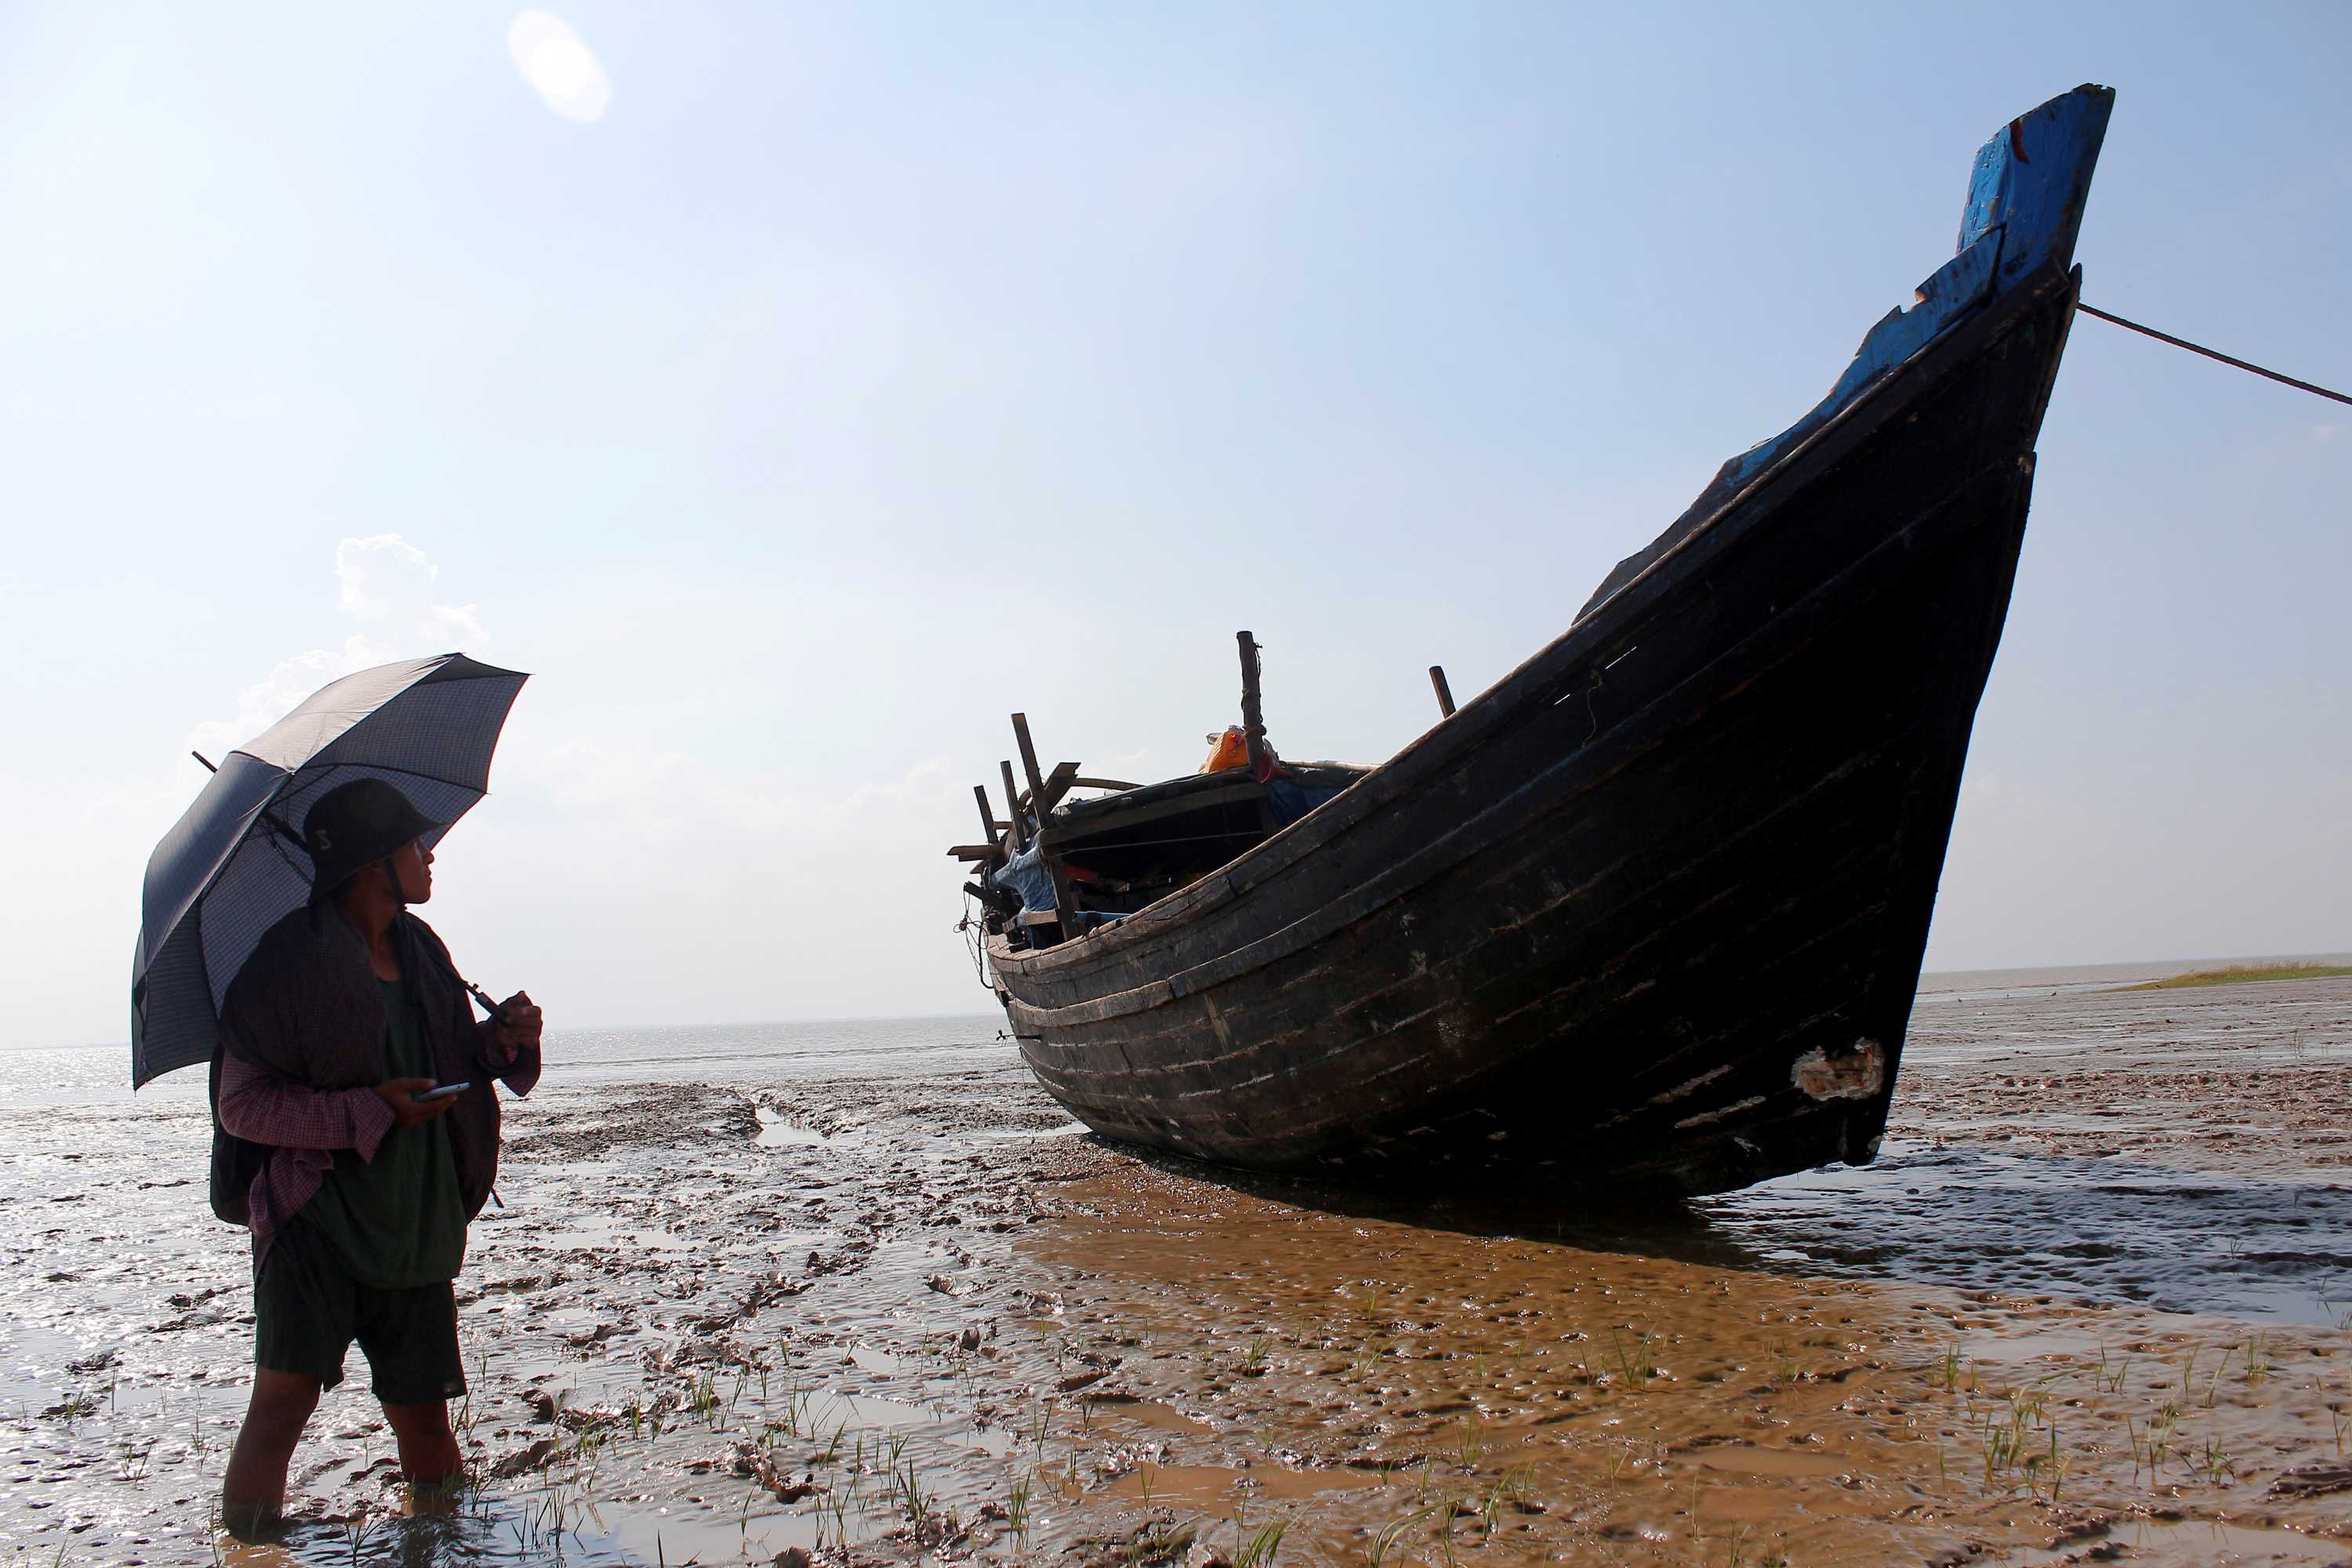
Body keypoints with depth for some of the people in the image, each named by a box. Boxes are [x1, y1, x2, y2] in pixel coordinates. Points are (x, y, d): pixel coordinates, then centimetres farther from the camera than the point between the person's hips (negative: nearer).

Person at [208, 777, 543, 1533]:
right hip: (315, 1215, -5)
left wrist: (502, 1038, -1)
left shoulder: (421, 950, 10)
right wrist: (372, 1110, -21)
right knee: (285, 1395, -15)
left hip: (414, 1228, 6)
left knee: (423, 1414, 10)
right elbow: (242, 1103, -11)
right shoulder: (293, 960, -10)